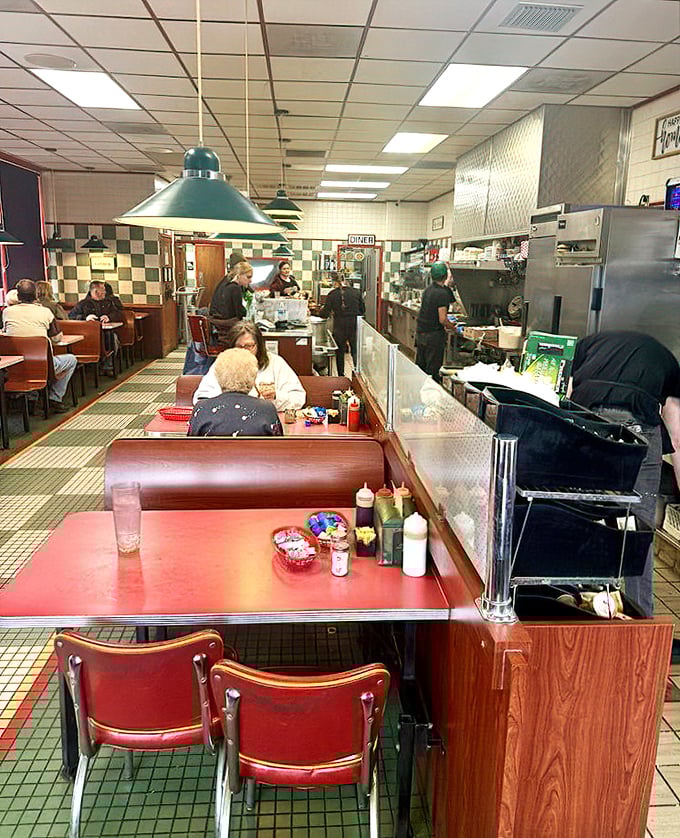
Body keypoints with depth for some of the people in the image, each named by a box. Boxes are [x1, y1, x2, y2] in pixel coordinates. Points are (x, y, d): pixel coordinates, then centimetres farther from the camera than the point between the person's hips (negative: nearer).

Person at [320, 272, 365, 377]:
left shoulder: (332, 294, -7)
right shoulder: (356, 292, -1)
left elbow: (324, 314, -3)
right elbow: (362, 310, 7)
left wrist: (322, 309, 18)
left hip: (339, 327, -1)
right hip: (354, 325, 1)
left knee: (340, 352, 13)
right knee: (355, 351, 13)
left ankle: (341, 376, 19)